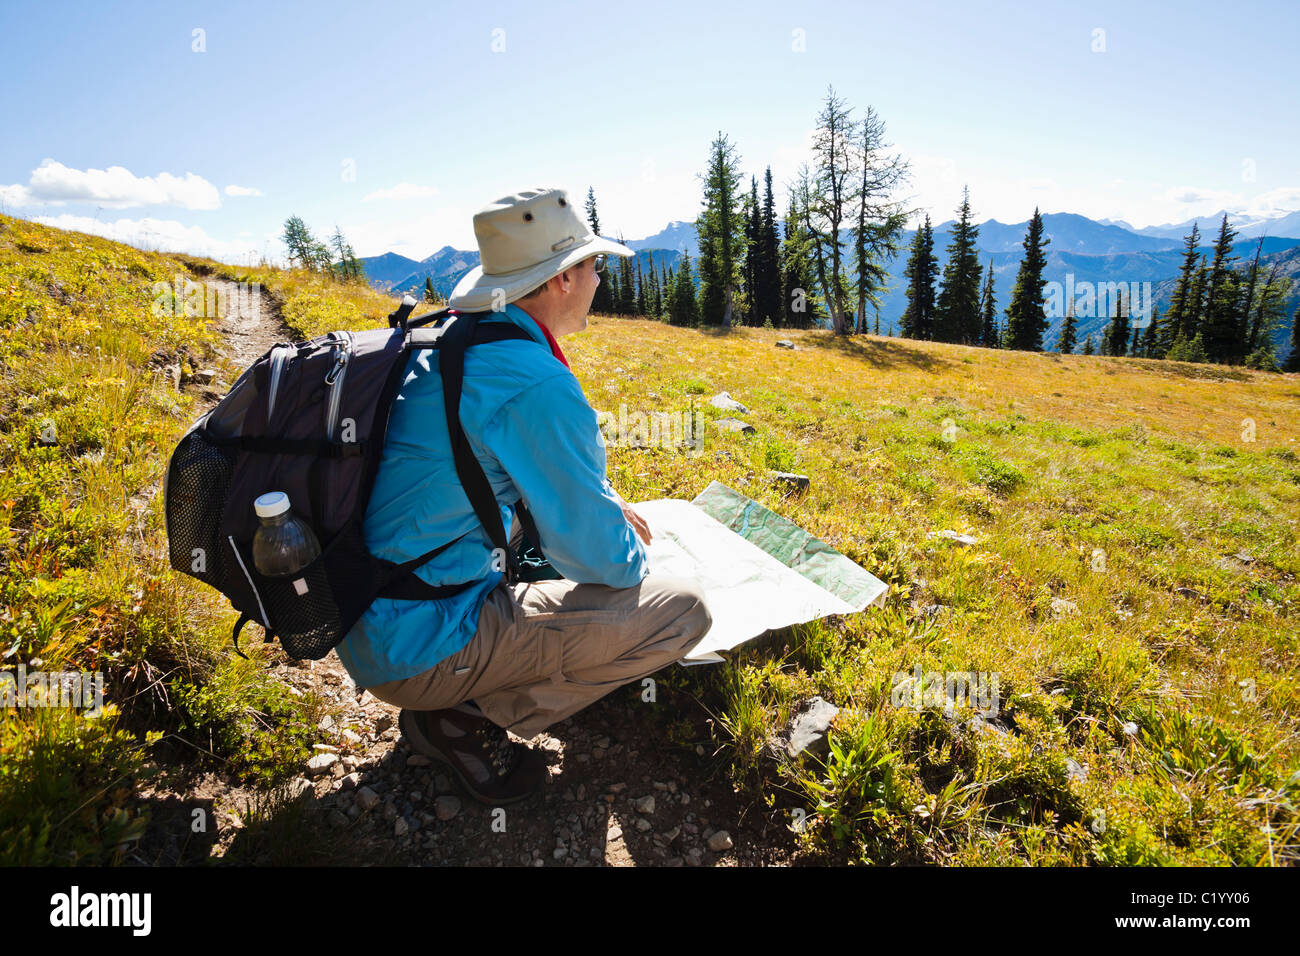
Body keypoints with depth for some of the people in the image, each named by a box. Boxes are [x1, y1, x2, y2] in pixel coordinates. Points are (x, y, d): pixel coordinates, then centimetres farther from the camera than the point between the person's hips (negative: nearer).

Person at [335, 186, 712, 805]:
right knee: (682, 609, -9)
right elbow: (598, 558, -15)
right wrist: (629, 553, 7)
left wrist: (606, 504, 18)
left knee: (538, 492, 25)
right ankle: (468, 718, -2)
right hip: (416, 650, -9)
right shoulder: (537, 386, -23)